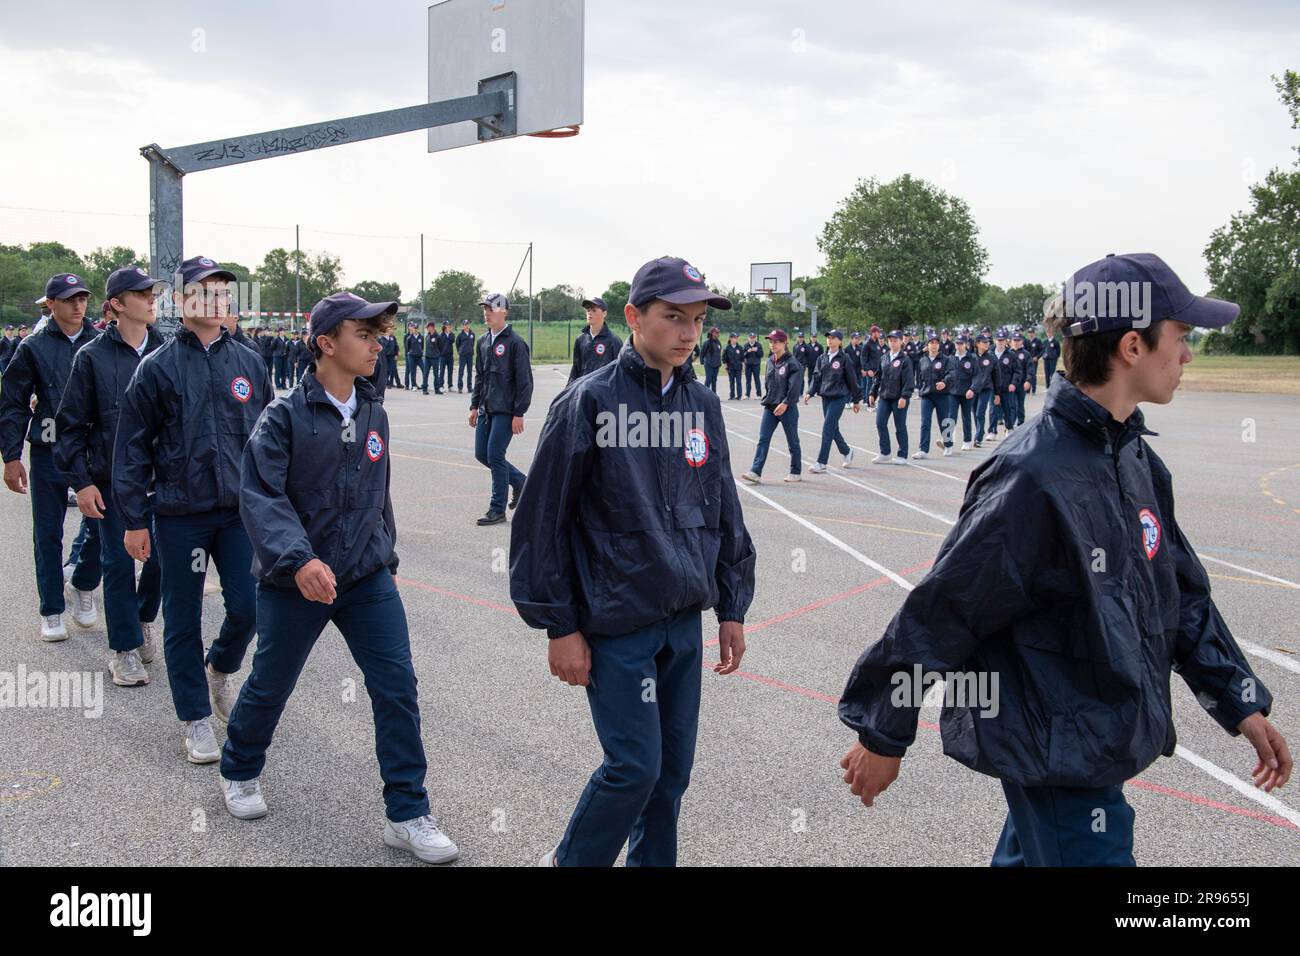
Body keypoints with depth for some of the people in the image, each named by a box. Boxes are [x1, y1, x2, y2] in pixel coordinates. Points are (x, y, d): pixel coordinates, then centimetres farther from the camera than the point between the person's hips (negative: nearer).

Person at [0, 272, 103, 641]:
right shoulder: (33, 347, 0)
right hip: (48, 454, -1)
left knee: (101, 526, 3)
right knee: (48, 535, 6)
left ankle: (84, 586, 30)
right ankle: (52, 611, 19)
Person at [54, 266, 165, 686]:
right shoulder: (93, 356, -4)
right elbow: (71, 424, -1)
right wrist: (81, 481, -6)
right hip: (113, 479, -2)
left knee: (161, 556, 7)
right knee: (119, 563, 3)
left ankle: (143, 620, 34)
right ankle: (124, 649, 16)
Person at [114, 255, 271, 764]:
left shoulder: (248, 363, 5)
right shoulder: (158, 367, -4)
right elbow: (133, 447, -2)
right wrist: (135, 519, -4)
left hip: (240, 511, 3)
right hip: (179, 515, -2)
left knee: (248, 606, 1)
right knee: (183, 620, 7)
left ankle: (220, 669, 33)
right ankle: (196, 717, 22)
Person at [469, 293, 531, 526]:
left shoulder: (515, 343, -11)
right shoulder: (483, 341, 12)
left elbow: (525, 381, -12)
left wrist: (519, 414, -15)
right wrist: (474, 406, 15)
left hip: (505, 411, -8)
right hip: (486, 409, 8)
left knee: (495, 456, -7)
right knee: (481, 453, 10)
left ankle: (497, 509, 5)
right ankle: (519, 481, 30)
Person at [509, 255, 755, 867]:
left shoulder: (702, 404, 6)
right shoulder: (590, 400, -11)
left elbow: (724, 513, 13)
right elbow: (544, 518, -10)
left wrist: (731, 608, 12)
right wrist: (560, 626, -10)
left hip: (685, 621, 5)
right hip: (615, 624, -5)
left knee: (674, 768, 12)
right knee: (634, 766, -1)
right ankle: (571, 860, 24)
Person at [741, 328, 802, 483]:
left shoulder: (792, 363, -11)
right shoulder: (770, 361, 10)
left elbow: (795, 387, -17)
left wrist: (785, 403, -22)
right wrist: (767, 399, 13)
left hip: (787, 408, -6)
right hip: (770, 407, 6)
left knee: (792, 441, 8)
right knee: (763, 439, -4)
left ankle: (796, 472, 21)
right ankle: (756, 472, -8)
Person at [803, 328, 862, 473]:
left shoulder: (844, 359, -6)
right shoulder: (822, 358, 9)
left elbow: (852, 380, -1)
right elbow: (817, 378, 12)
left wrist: (856, 400, 2)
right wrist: (810, 393, -3)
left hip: (839, 397, -6)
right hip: (826, 396, 6)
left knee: (828, 429, -11)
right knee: (833, 429, 12)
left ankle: (821, 463, -10)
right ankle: (847, 452, 35)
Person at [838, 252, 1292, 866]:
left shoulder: (1135, 459, 4)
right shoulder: (1034, 477, -26)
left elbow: (1182, 592, 13)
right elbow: (940, 612, -22)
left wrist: (1241, 702, 12)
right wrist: (883, 736, -14)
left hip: (1106, 740, 9)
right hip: (1055, 755, -9)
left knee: (1030, 853, 25)